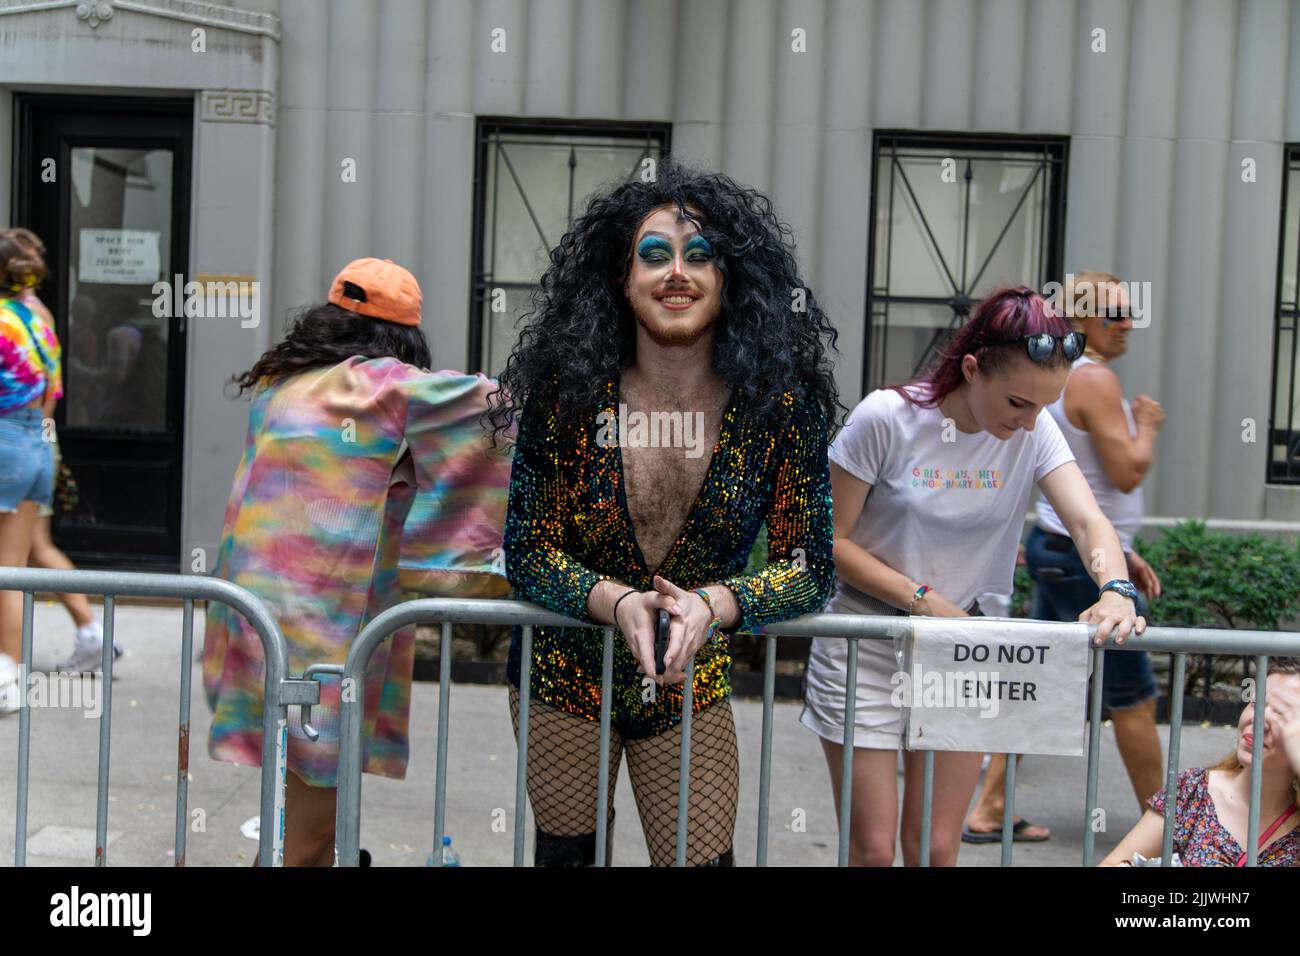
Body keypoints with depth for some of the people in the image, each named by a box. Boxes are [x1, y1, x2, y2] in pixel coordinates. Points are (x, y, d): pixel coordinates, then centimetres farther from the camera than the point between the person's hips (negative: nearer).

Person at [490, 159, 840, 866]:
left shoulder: (783, 404, -14)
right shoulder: (567, 391, -14)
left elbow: (808, 568, -11)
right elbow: (526, 553, -10)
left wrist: (711, 605, -28)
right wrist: (618, 601, -28)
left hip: (692, 689, 0)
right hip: (564, 675, 1)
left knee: (701, 859, 1)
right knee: (566, 855, 16)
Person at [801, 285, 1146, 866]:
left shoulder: (1035, 432, -6)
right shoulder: (886, 418, -17)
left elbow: (1088, 520, -18)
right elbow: (832, 540, -12)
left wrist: (1116, 591, -38)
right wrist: (922, 599, -21)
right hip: (865, 646, -3)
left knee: (937, 849, 6)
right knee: (871, 848, -1)